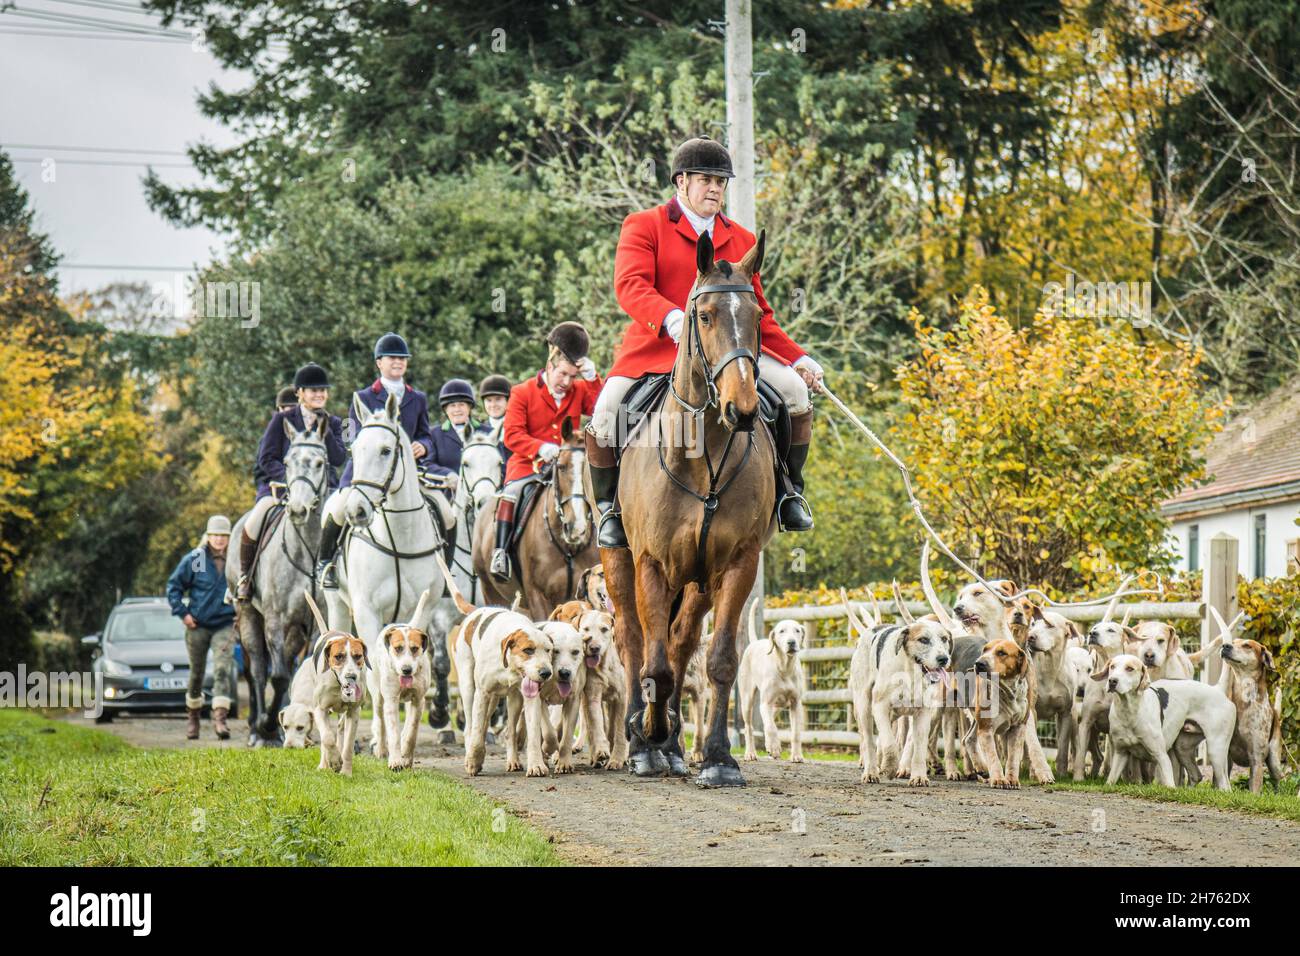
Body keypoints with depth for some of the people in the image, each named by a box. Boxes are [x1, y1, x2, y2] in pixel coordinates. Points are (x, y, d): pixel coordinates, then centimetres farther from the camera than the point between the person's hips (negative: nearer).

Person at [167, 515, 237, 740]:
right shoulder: (194, 560, -4)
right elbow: (174, 585, 3)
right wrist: (182, 612, -5)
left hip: (225, 624, 0)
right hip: (198, 625, 0)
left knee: (223, 668, -17)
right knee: (196, 674, 11)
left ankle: (220, 717, -23)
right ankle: (192, 717, 30)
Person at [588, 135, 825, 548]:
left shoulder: (741, 240, 17)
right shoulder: (643, 226, 3)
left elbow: (758, 315, 22)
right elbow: (630, 286, -14)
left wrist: (797, 358, 9)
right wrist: (671, 319, -34)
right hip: (655, 345, -3)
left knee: (795, 391, -15)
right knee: (605, 413, -26)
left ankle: (789, 493, 2)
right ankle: (610, 506, -3)